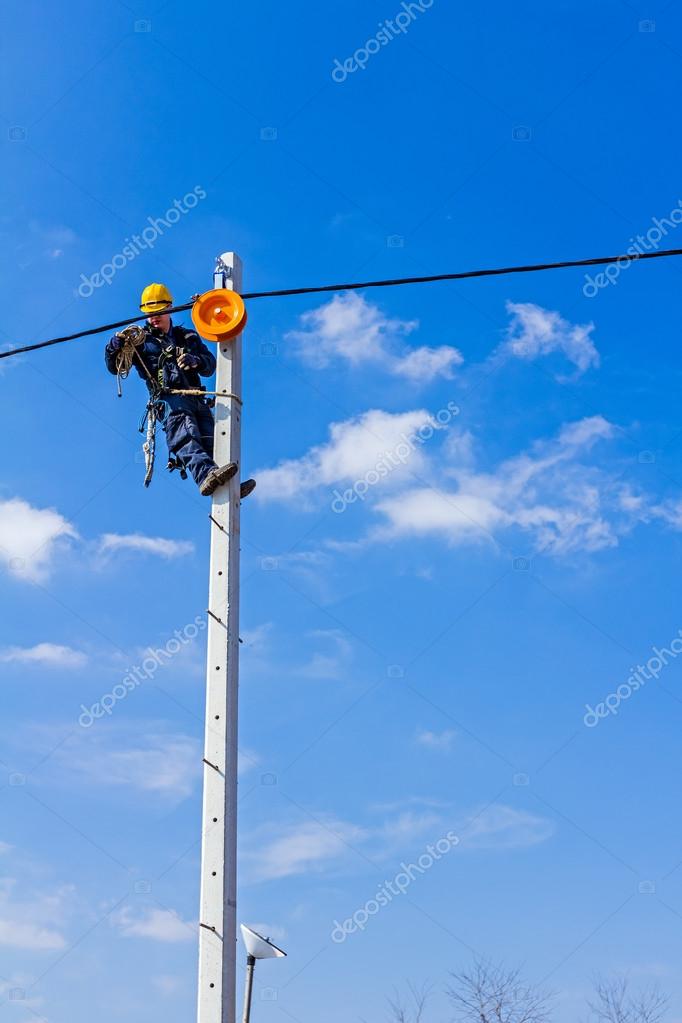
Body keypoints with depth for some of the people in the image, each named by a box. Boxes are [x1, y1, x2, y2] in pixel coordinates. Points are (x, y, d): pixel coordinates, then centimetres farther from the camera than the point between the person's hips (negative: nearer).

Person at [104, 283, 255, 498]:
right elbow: (115, 368, 14)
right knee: (186, 438, -31)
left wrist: (195, 361, -5)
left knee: (211, 440, -18)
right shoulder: (141, 340, 22)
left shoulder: (187, 337, 30)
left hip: (196, 399, 4)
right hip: (169, 398, -4)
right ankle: (206, 475, -55)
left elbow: (210, 365, 20)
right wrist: (116, 346, -8)